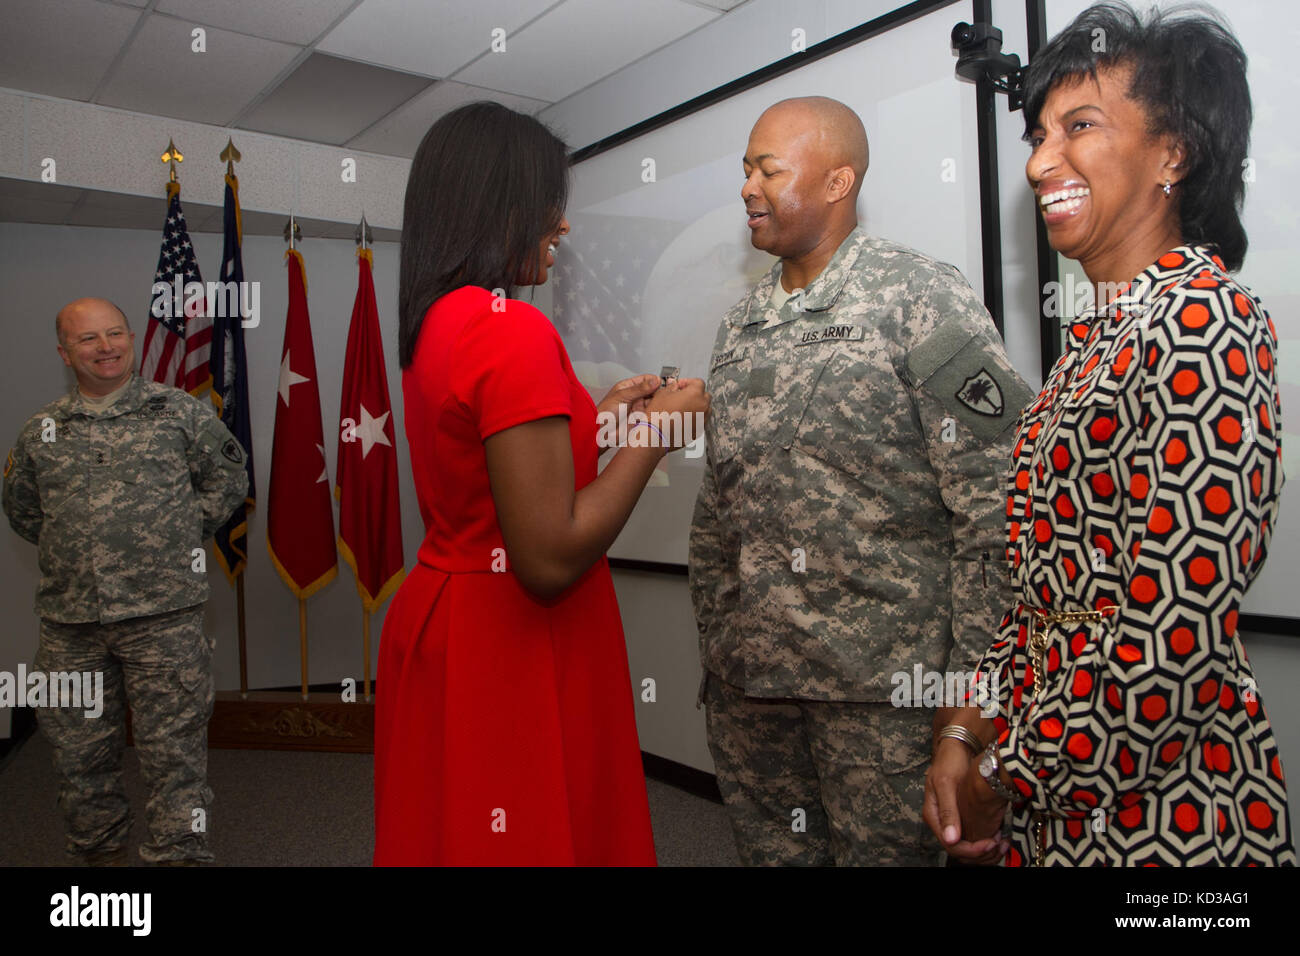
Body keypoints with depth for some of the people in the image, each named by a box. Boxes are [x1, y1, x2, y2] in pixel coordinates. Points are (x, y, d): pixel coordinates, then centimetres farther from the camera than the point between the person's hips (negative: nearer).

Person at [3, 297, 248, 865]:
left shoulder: (180, 412, 3)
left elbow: (229, 476, 11)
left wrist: (186, 531, 3)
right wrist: (69, 551, 12)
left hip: (163, 612, -3)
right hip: (69, 624, 4)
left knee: (173, 749, -1)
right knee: (80, 753, 14)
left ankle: (179, 853, 10)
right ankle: (99, 852, 33)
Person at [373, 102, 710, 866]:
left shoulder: (437, 321, 7)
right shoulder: (515, 330, -22)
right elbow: (551, 560, -25)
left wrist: (595, 418, 13)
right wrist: (653, 433, -14)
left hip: (446, 618, 9)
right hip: (513, 649, -9)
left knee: (456, 831, 22)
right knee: (539, 836, 9)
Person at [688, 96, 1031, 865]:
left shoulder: (923, 300, -6)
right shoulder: (741, 325, 12)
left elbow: (994, 510, -11)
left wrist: (975, 687, -13)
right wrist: (712, 649, 13)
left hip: (884, 684, -5)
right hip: (749, 676, 6)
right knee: (770, 845, 17)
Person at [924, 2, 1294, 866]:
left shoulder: (1201, 322, -18)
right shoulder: (1100, 333, 8)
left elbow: (1176, 645, -24)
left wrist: (1006, 782, -13)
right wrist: (968, 737, 3)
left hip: (1161, 813, -7)